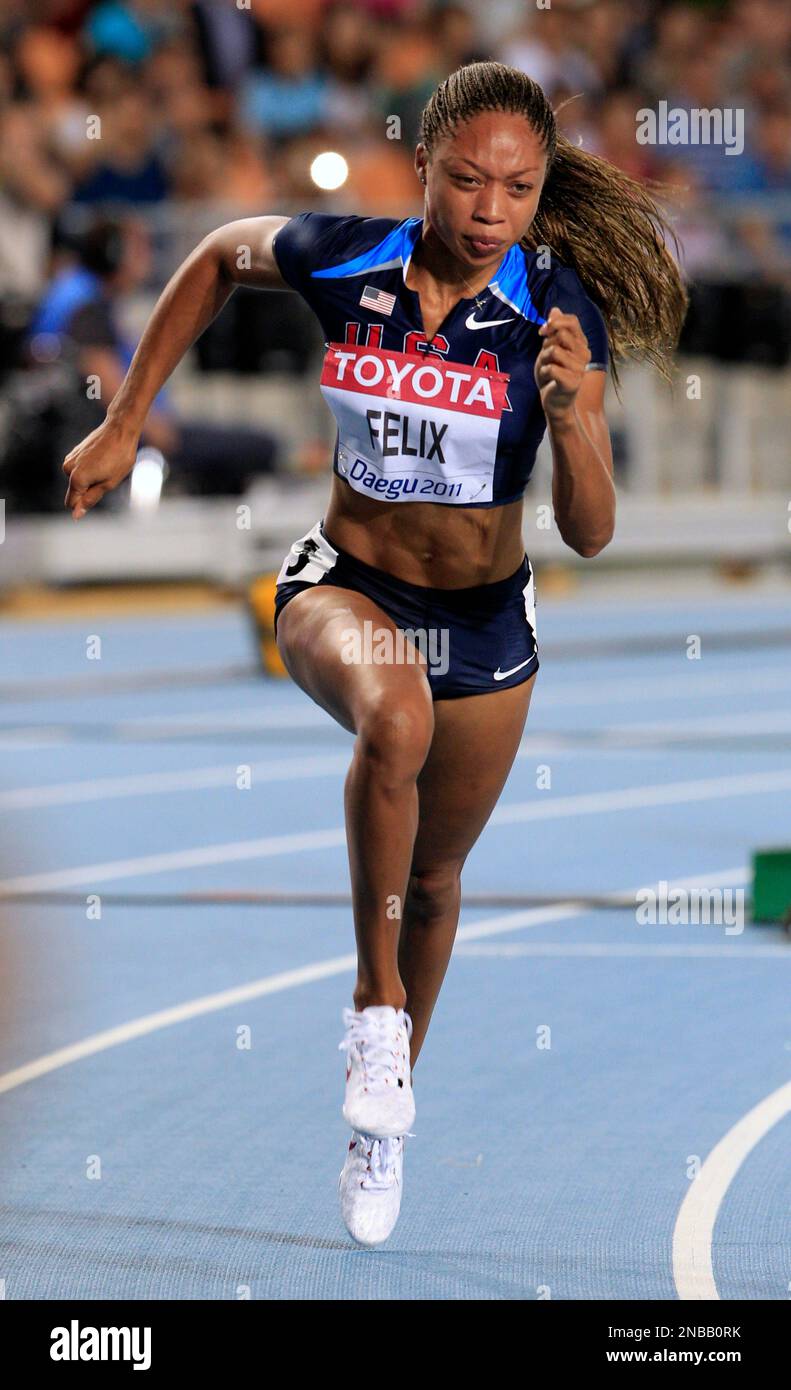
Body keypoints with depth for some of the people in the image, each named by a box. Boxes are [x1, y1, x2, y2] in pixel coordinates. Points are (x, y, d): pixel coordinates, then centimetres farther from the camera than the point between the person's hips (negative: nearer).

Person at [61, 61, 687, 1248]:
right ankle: (375, 1003, -22)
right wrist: (124, 423, 6)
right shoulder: (341, 260, -16)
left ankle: (384, 1123, 42)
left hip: (485, 618, 2)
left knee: (434, 880, 18)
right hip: (345, 586, -2)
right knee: (396, 717, -38)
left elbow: (591, 534, -18)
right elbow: (221, 256, 7)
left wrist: (571, 417, -38)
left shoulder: (560, 312, -17)